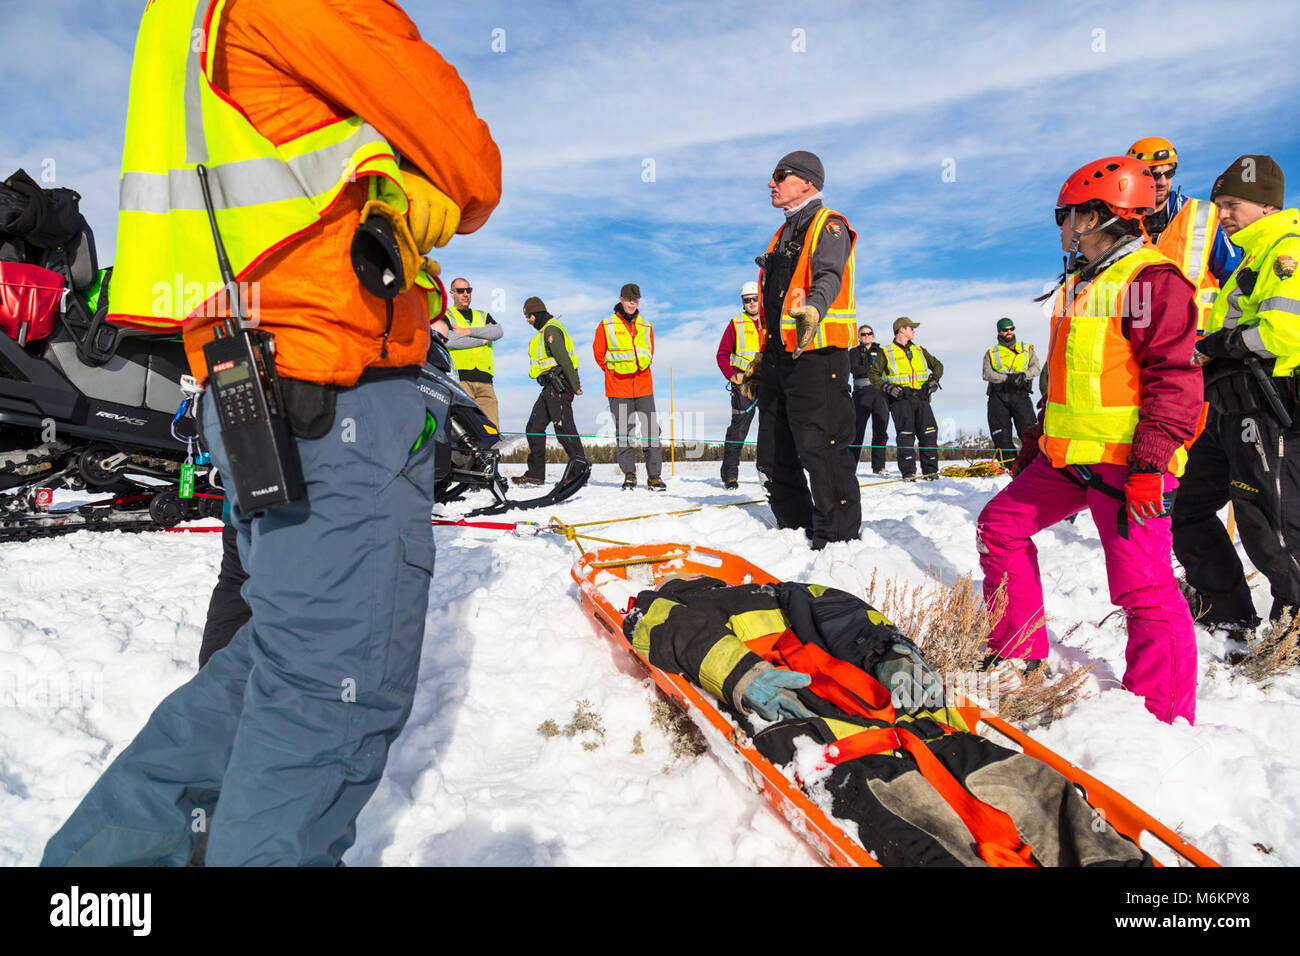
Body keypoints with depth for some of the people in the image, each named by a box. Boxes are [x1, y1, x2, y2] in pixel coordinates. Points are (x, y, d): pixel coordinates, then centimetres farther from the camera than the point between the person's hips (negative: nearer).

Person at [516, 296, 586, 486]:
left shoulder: (551, 329, -11)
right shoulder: (544, 330, 23)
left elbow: (564, 358, -19)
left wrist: (575, 384, -23)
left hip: (559, 384, -11)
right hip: (551, 387, 11)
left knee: (563, 427, -13)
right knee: (534, 427, 10)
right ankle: (535, 474, 13)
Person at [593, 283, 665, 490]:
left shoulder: (646, 326, 10)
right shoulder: (606, 326, 1)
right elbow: (598, 352, 12)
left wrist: (640, 368, 13)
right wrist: (613, 371, 10)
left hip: (644, 386, 2)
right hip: (618, 388, -2)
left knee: (651, 430, -4)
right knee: (624, 432, 2)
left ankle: (654, 476, 0)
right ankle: (629, 475, 13)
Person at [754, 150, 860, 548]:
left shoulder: (828, 225, -1)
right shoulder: (785, 234, 25)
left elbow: (829, 276, -21)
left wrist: (813, 309, -43)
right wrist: (763, 360, 25)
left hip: (816, 355, -9)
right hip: (780, 357, 9)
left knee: (823, 451, -10)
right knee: (774, 458, 11)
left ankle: (839, 539, -2)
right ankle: (797, 530, 23)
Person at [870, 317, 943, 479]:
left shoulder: (919, 350, 21)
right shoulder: (886, 353, 6)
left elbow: (937, 365, 29)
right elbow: (873, 374, 5)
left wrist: (934, 379, 9)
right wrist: (887, 387, -10)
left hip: (921, 397, 4)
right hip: (900, 399, -4)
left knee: (929, 432, -5)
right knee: (906, 434, -14)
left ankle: (930, 470, 2)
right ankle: (908, 471, -9)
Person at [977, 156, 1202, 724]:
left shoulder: (1154, 280, -9)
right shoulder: (1079, 284, 19)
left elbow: (1175, 377, -16)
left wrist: (1151, 462, -23)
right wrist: (1036, 442, 25)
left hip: (1125, 460, -9)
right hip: (1066, 455, 10)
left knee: (1142, 586, -9)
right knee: (999, 526, 11)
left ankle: (1165, 721, 3)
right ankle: (1019, 657, 23)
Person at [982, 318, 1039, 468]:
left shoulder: (1027, 349, 20)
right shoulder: (991, 353, 16)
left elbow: (1035, 367, 6)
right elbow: (987, 374, 1)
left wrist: (1023, 375, -15)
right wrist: (1008, 378, -13)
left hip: (1020, 395, 0)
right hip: (998, 396, 0)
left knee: (1028, 430, -14)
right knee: (1001, 434, -5)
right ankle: (1010, 464, 1)